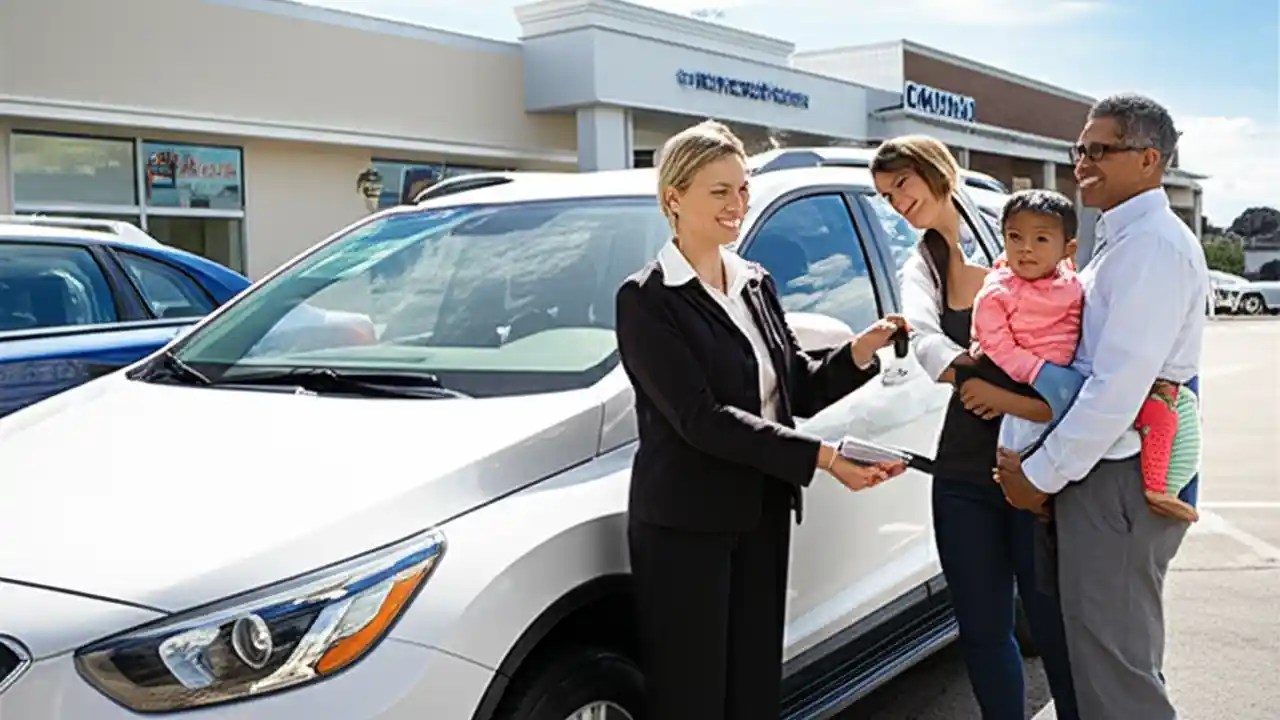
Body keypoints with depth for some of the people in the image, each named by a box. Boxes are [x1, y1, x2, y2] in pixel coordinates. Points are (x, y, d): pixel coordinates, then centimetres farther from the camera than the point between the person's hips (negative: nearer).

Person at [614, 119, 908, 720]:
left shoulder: (757, 284, 10)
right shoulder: (646, 300, -12)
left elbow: (798, 390, 11)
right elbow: (701, 418, -20)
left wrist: (858, 354, -8)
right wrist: (822, 457, -24)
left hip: (762, 516, 7)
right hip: (686, 525, -6)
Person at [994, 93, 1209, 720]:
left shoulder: (1152, 245, -15)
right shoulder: (1122, 242, 17)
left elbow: (1120, 385, -22)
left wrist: (1041, 474, -15)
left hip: (1117, 480, -10)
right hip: (1104, 470, 10)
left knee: (1114, 666, -3)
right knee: (1125, 656, 19)